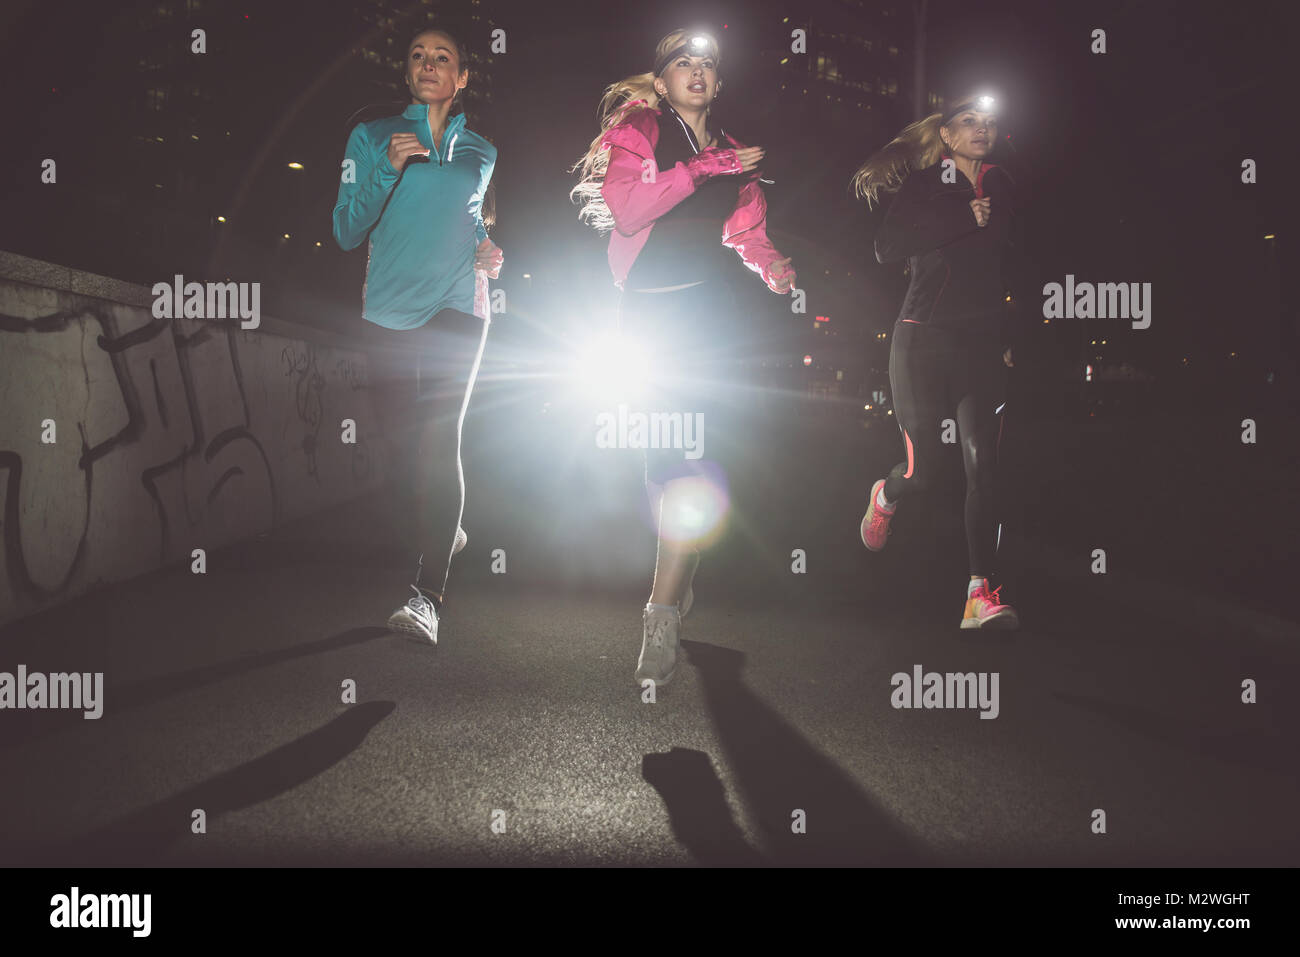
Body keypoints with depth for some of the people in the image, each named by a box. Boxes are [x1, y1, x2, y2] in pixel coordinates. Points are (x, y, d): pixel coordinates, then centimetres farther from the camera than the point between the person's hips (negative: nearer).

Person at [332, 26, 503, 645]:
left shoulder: (480, 151, 14)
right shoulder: (372, 137, 8)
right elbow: (346, 232, -1)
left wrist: (487, 248, 6)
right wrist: (388, 168, -13)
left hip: (457, 308, -1)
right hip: (389, 309, 1)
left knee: (439, 437, -15)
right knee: (403, 438, 7)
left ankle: (428, 596, -21)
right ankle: (444, 530, 36)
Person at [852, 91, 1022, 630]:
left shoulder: (1002, 189, 15)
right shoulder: (924, 185, 2)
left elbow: (1014, 265, 21)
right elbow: (887, 248, -13)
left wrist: (1011, 337, 14)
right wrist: (965, 221, -13)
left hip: (984, 342, 3)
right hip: (924, 338, -3)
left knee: (983, 465, -9)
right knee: (923, 467, -1)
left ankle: (981, 594, -9)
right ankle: (885, 498, 37)